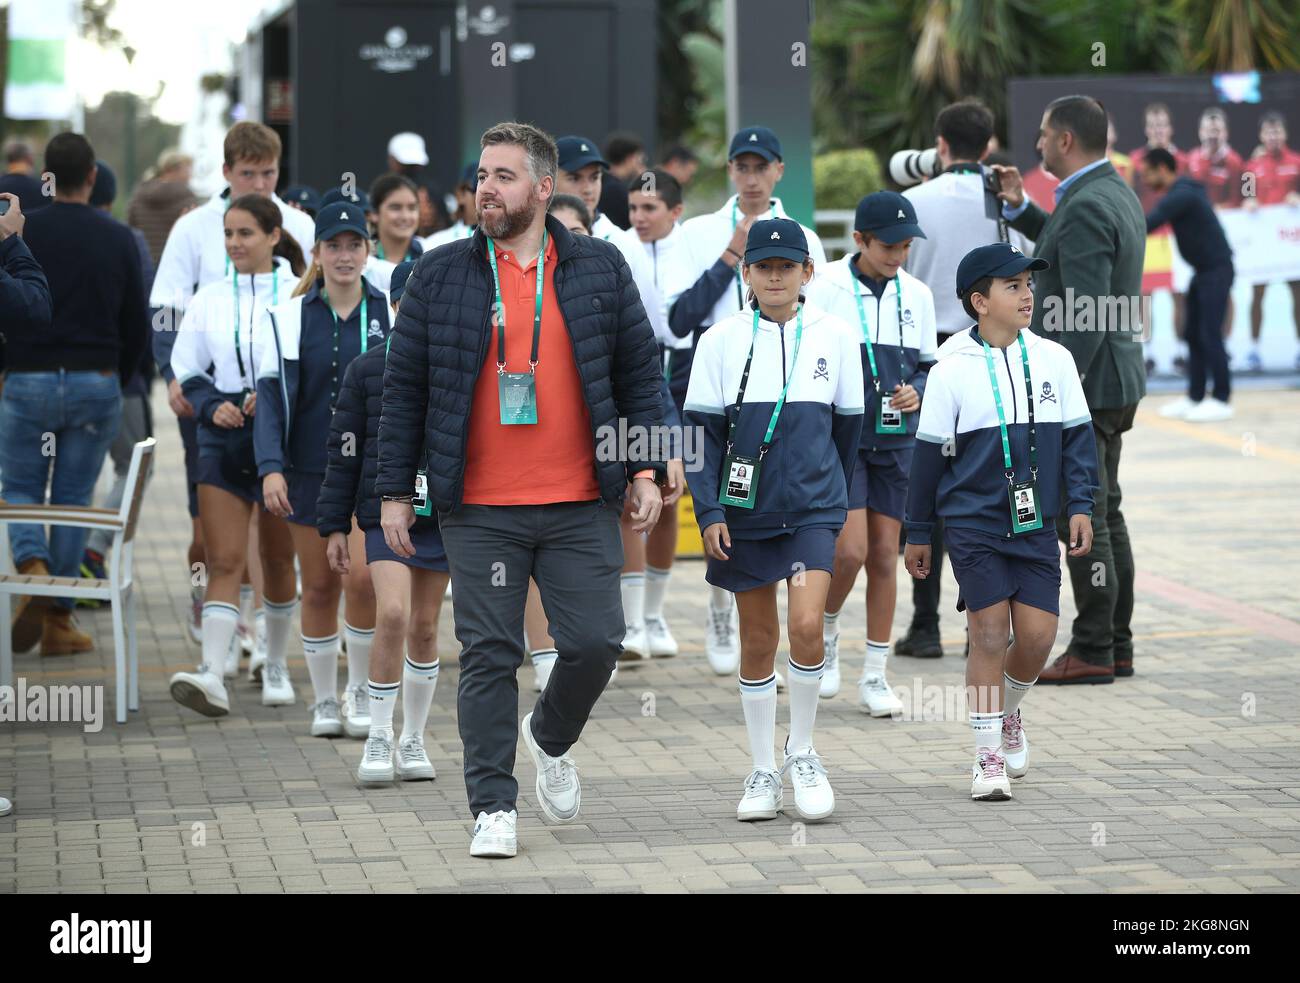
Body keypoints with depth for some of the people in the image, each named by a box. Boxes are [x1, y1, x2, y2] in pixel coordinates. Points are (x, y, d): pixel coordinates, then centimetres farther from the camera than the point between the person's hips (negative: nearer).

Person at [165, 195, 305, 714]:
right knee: (224, 562, -8)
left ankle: (276, 667, 27)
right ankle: (214, 675, -19)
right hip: (223, 441, 2)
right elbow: (187, 372, 9)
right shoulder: (208, 300, 7)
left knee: (277, 560, 11)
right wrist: (214, 406, -10)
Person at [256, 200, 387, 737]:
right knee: (319, 588, 4)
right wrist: (271, 468, -12)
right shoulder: (289, 318, 2)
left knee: (363, 578, -14)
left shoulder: (392, 313, 3)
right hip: (309, 471, 1)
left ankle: (361, 690, 5)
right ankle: (324, 702, 17)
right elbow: (271, 396, -1)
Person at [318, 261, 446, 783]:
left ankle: (413, 741, 21)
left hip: (444, 516, 2)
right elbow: (344, 451, 4)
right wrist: (335, 527, 2)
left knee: (424, 629, 8)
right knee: (392, 614, -17)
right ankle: (378, 739, -7)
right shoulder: (366, 369, 1)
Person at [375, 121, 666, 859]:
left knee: (595, 641, -2)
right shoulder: (442, 275, 3)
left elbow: (640, 374, 9)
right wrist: (394, 491, 3)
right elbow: (405, 388, 6)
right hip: (481, 511, -1)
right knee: (489, 655, 0)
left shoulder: (600, 269, 5)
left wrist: (645, 469, 2)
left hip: (580, 507, 1)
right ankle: (494, 806, 8)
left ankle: (551, 740, 28)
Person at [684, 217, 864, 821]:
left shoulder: (836, 339, 2)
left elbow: (848, 430, 12)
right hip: (745, 511, 1)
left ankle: (802, 751, 4)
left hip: (813, 509, 0)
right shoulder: (721, 341, -1)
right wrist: (709, 511, -7)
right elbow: (702, 431, 0)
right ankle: (764, 772, 19)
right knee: (757, 640, 7)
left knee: (806, 625, -17)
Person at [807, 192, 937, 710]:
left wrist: (916, 392, -7)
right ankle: (825, 633, 16)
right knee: (851, 550, -13)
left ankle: (875, 676, 10)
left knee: (885, 553, 4)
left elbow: (928, 365, 15)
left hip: (896, 439, 4)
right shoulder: (828, 289, -6)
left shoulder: (916, 294, 6)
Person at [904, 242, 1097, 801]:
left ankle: (1007, 713, 29)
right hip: (973, 522, -3)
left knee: (1037, 634, -2)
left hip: (1035, 524, 3)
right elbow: (929, 454, 1)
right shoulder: (952, 371, -5)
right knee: (989, 631, -5)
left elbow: (1077, 436, 10)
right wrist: (918, 533, 5)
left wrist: (1079, 505, 1)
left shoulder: (1054, 360, 3)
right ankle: (988, 756, 5)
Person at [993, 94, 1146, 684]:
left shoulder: (1085, 208, -20)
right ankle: (1116, 646, 17)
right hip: (1112, 383, 10)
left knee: (1081, 522, -6)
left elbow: (1085, 314, -25)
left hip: (1085, 385, -10)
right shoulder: (1117, 195, 12)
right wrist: (1019, 208, 18)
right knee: (1104, 517, 13)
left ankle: (1093, 652, -3)